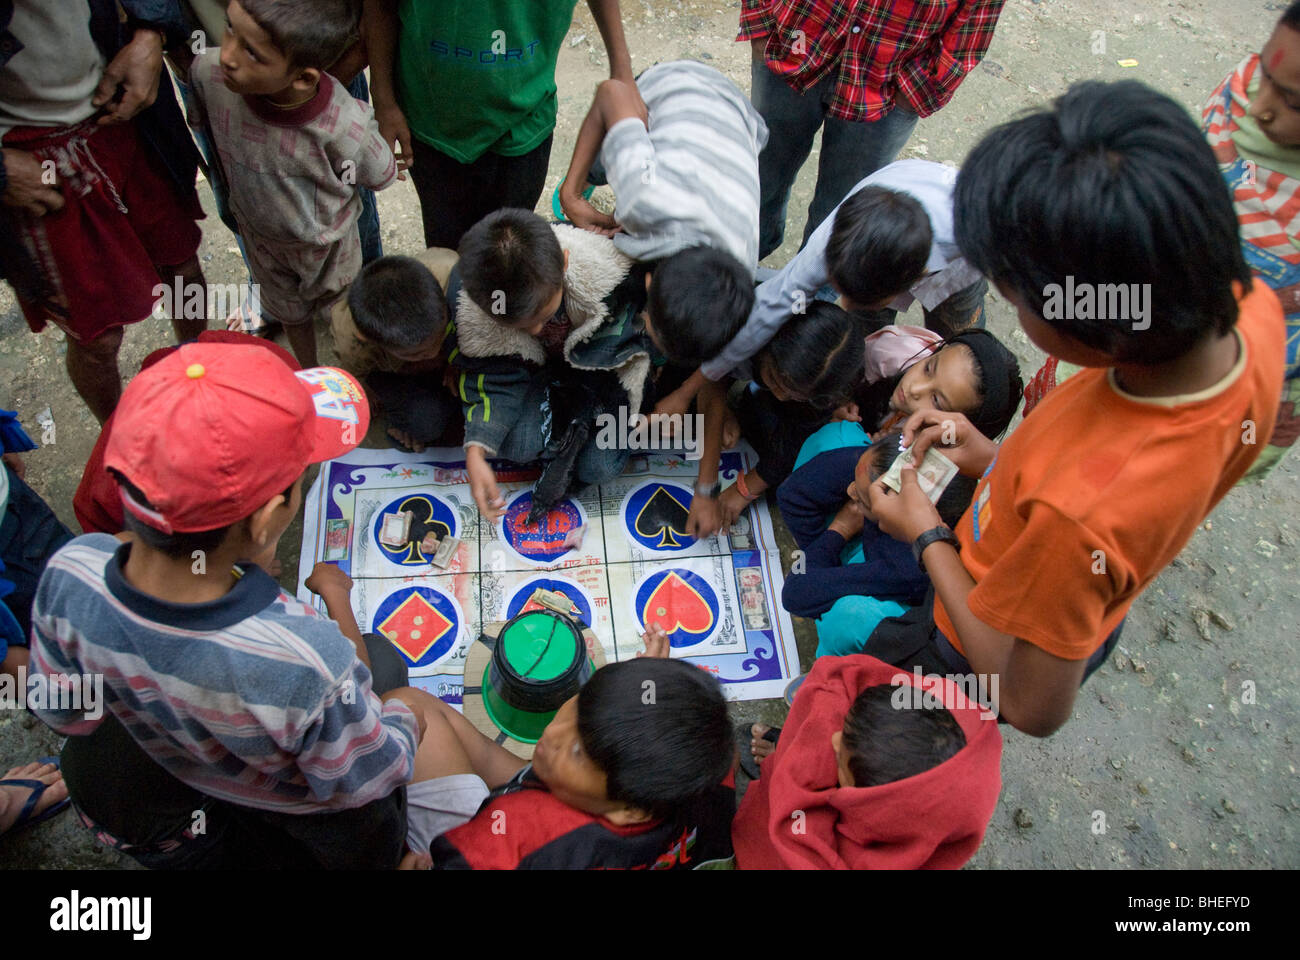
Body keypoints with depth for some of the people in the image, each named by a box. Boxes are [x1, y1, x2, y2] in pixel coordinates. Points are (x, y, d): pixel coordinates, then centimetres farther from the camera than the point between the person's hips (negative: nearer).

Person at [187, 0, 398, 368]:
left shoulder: (346, 125, -40)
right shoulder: (207, 73, -30)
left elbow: (381, 176, -17)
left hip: (326, 239, -3)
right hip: (258, 232, 3)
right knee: (291, 313, 29)